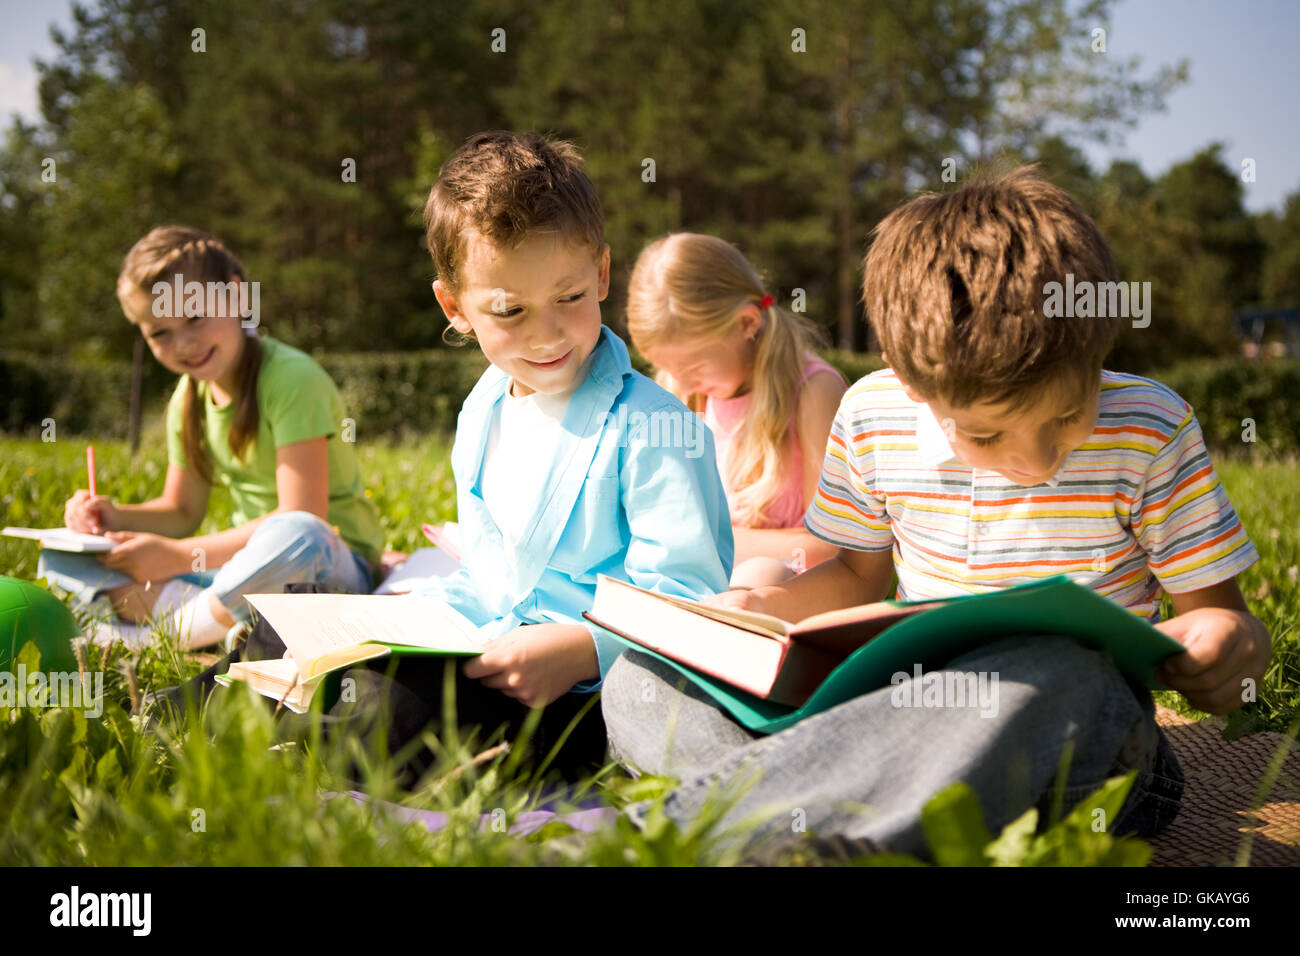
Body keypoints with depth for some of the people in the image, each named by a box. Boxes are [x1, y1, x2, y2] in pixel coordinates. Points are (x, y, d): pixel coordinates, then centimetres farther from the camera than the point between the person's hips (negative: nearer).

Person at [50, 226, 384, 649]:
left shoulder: (291, 377, -16)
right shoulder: (188, 399, 7)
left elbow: (301, 517, -23)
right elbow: (182, 511, 17)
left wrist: (180, 555, -20)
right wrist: (117, 517, -4)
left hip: (333, 565, -7)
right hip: (248, 565, 7)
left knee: (299, 539, -44)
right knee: (61, 560, -2)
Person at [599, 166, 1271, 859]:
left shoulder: (1148, 431, -7)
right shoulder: (870, 418, 0)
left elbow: (1215, 608, 1)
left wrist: (1229, 641, -24)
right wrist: (761, 609, -2)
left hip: (1077, 724, -3)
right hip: (910, 699, 3)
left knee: (1053, 669, -42)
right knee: (643, 677, -12)